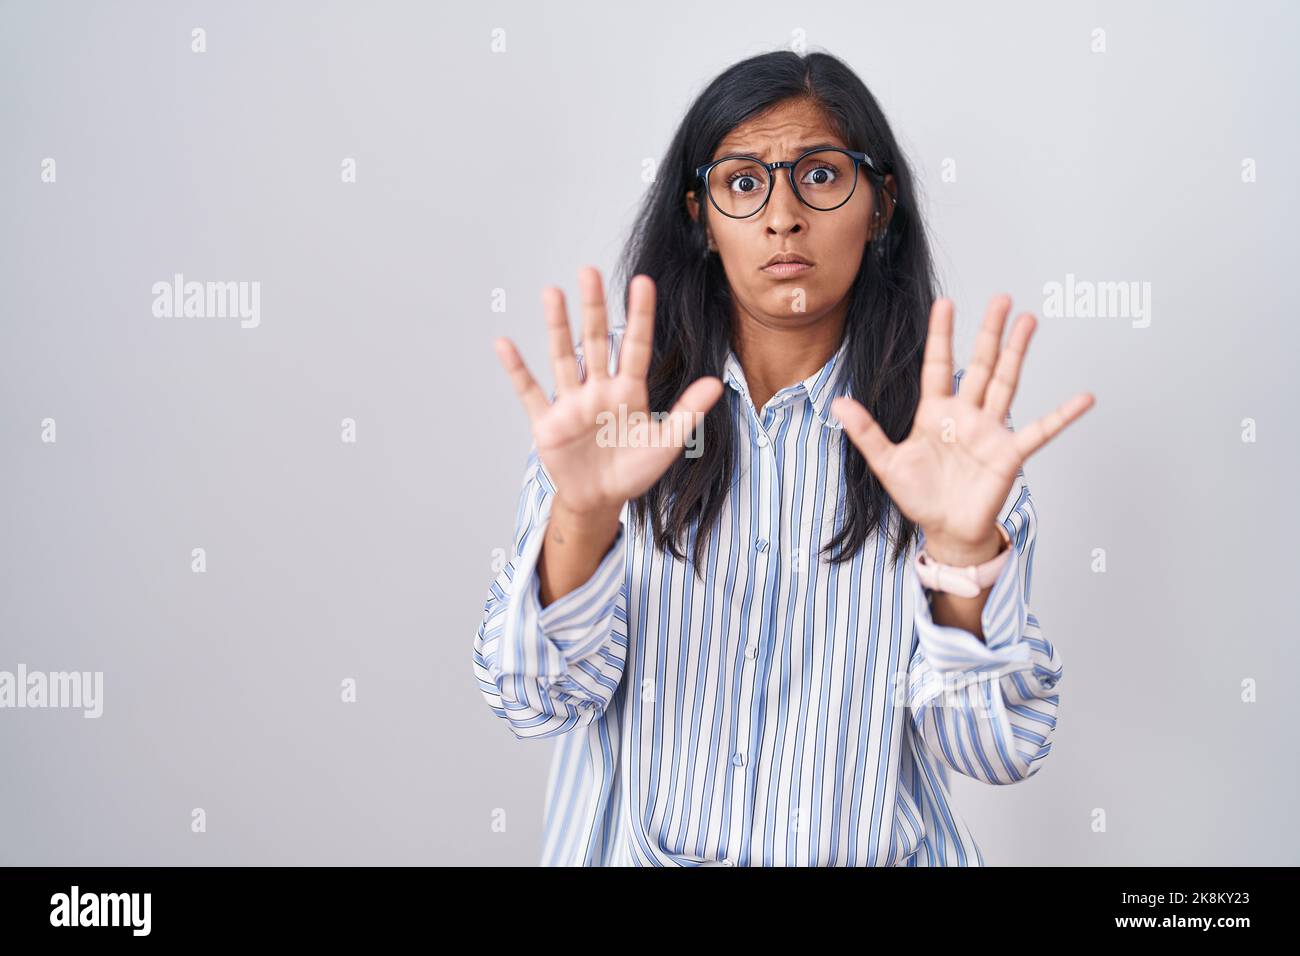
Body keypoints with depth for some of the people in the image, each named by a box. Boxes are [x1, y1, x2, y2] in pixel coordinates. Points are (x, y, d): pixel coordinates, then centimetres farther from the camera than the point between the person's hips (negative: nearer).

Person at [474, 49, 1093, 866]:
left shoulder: (945, 421, -4)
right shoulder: (619, 393, -4)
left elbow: (1000, 752, -8)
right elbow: (535, 702, -9)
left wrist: (965, 551, -24)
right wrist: (582, 517, -26)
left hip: (873, 850, 1)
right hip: (632, 846, 0)